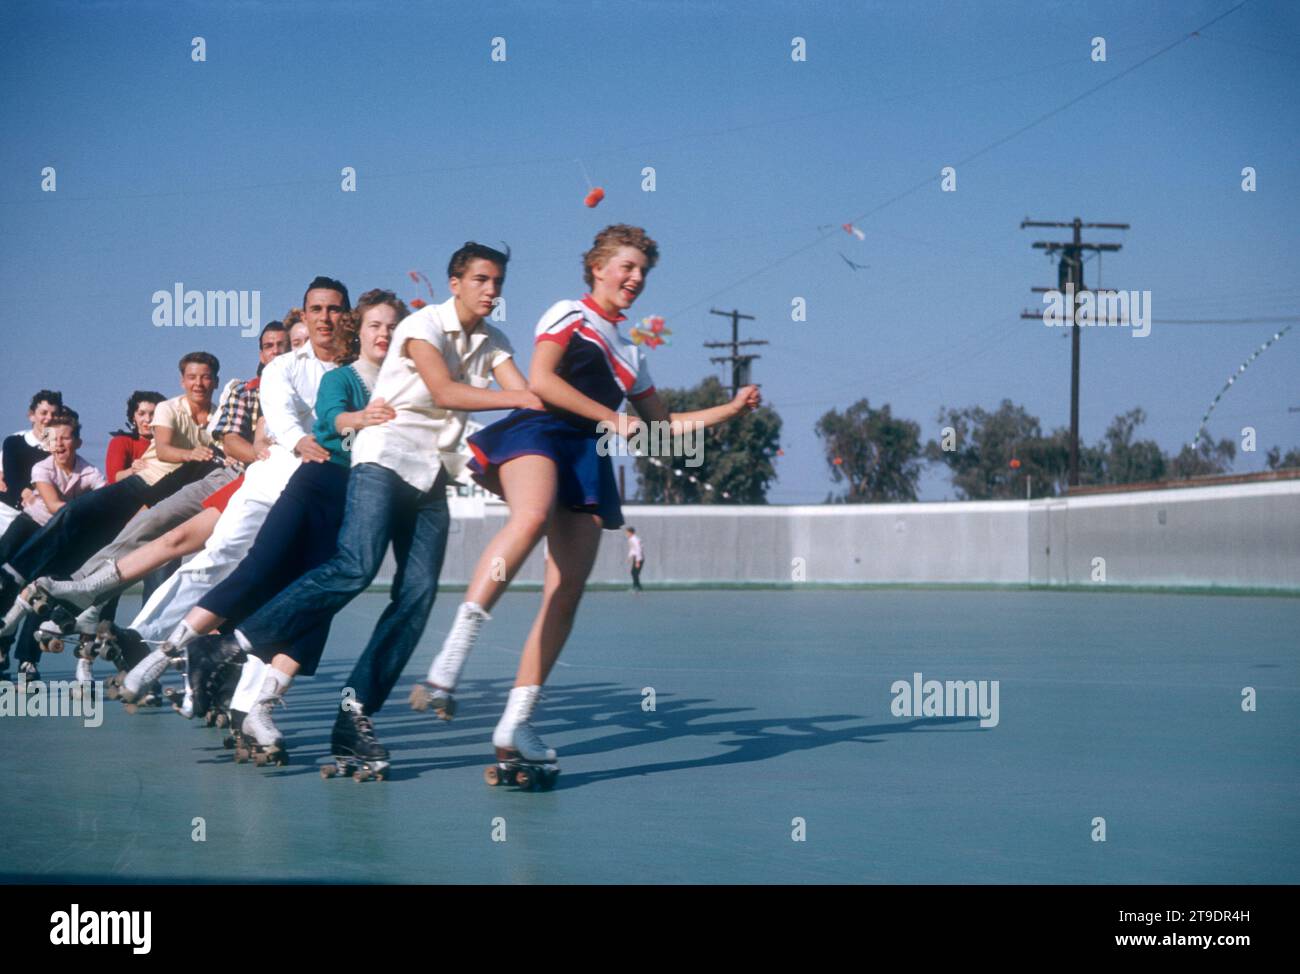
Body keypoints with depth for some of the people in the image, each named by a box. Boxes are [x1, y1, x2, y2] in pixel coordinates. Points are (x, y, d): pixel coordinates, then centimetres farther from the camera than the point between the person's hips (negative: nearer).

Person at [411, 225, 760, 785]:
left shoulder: (630, 354, 32)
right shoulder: (570, 316, 12)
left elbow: (663, 424, 38)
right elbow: (540, 380, -4)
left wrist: (732, 409, 30)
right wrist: (609, 418, -6)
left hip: (589, 461, 7)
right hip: (539, 432, -7)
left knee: (567, 592, -6)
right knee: (532, 516, -40)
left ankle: (515, 725, -3)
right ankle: (449, 660, -48)